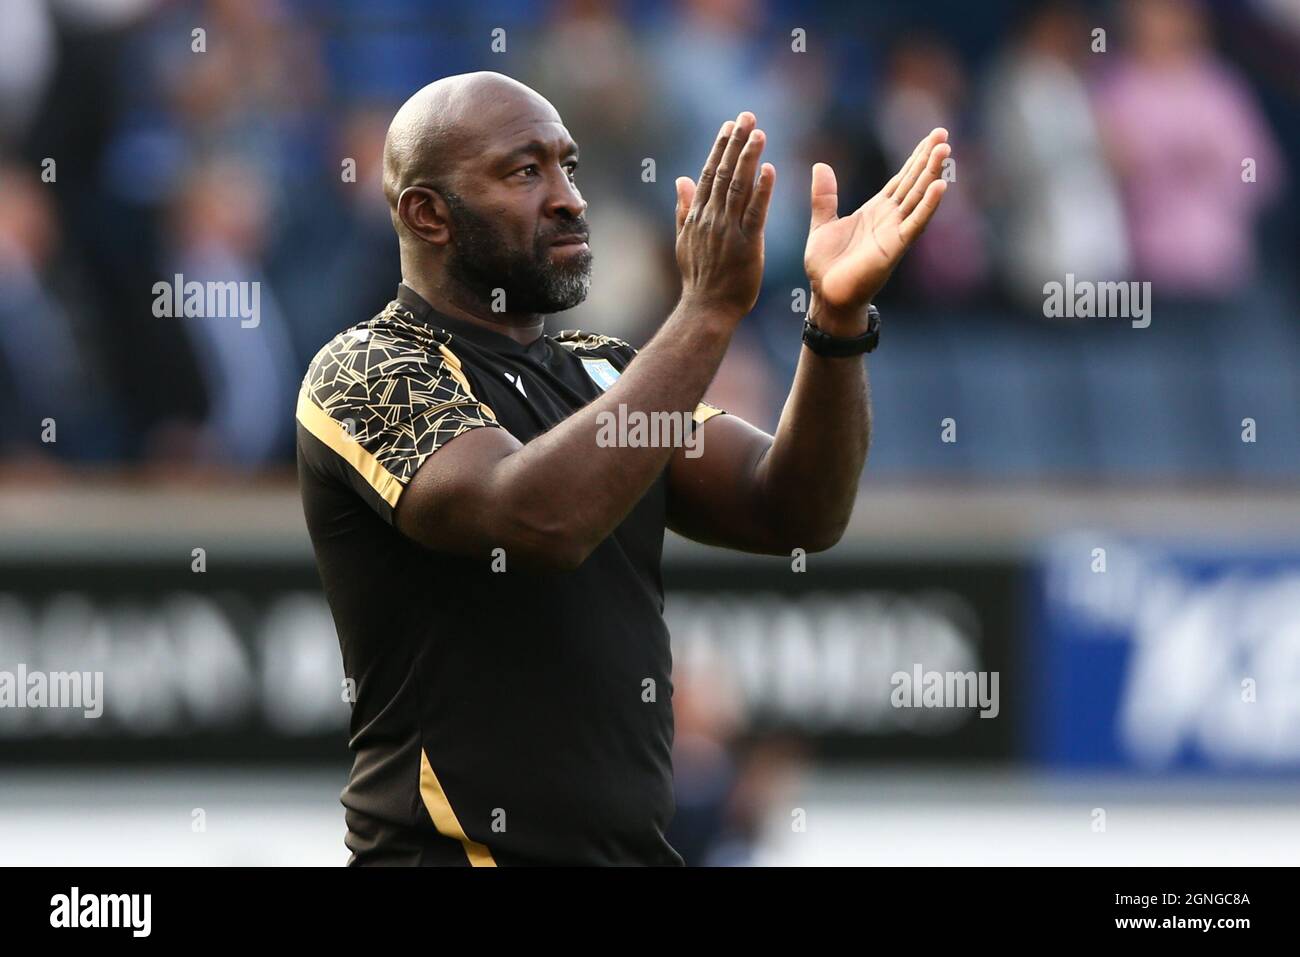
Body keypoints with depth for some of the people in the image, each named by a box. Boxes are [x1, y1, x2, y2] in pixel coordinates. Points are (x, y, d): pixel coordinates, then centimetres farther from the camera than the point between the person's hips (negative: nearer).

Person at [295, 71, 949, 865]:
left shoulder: (601, 375, 13)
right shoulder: (365, 374, -9)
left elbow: (795, 512, 2)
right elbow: (539, 518, -27)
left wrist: (838, 319, -13)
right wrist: (710, 310, -26)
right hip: (457, 850, -7)